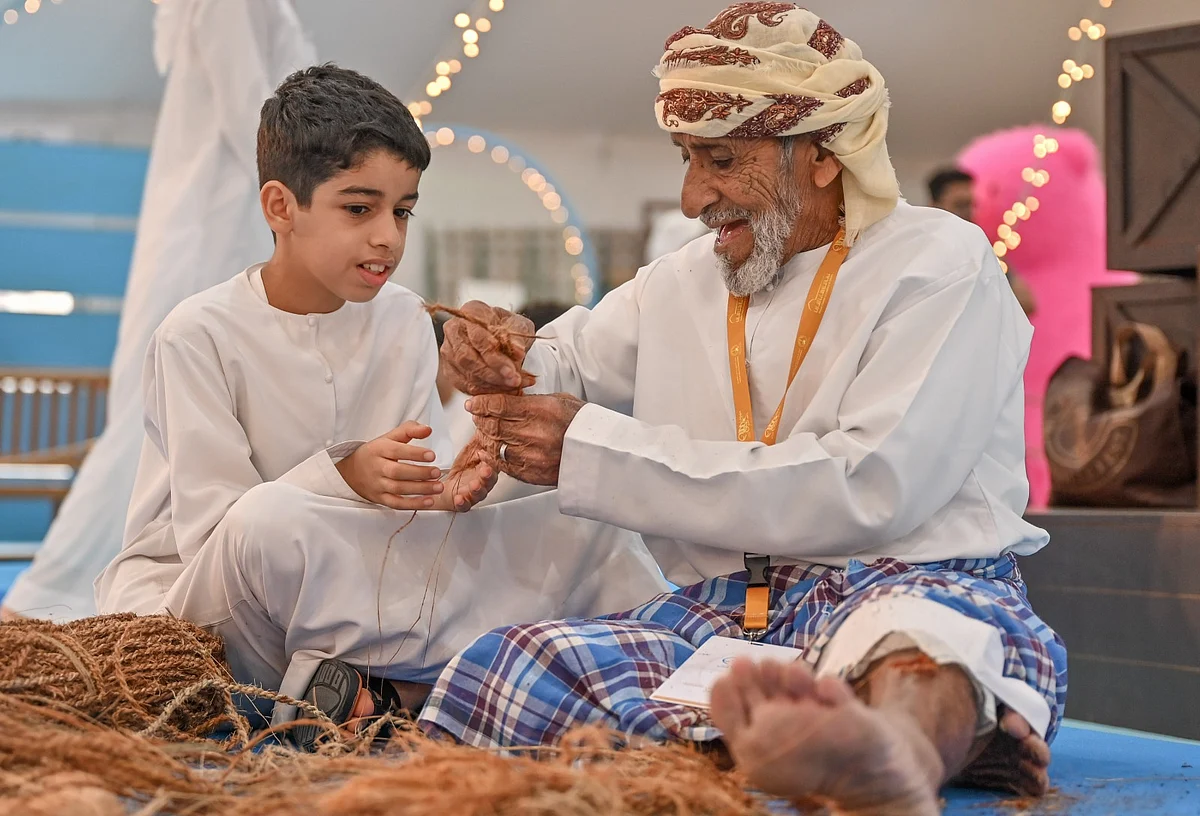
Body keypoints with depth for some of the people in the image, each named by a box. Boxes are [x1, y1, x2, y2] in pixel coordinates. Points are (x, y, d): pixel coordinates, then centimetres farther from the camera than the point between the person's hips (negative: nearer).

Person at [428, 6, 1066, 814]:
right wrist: (508, 360, 4)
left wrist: (591, 452, -11)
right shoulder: (678, 285, 20)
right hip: (720, 610, 5)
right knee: (496, 670, -25)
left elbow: (868, 489, -14)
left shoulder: (939, 263, -1)